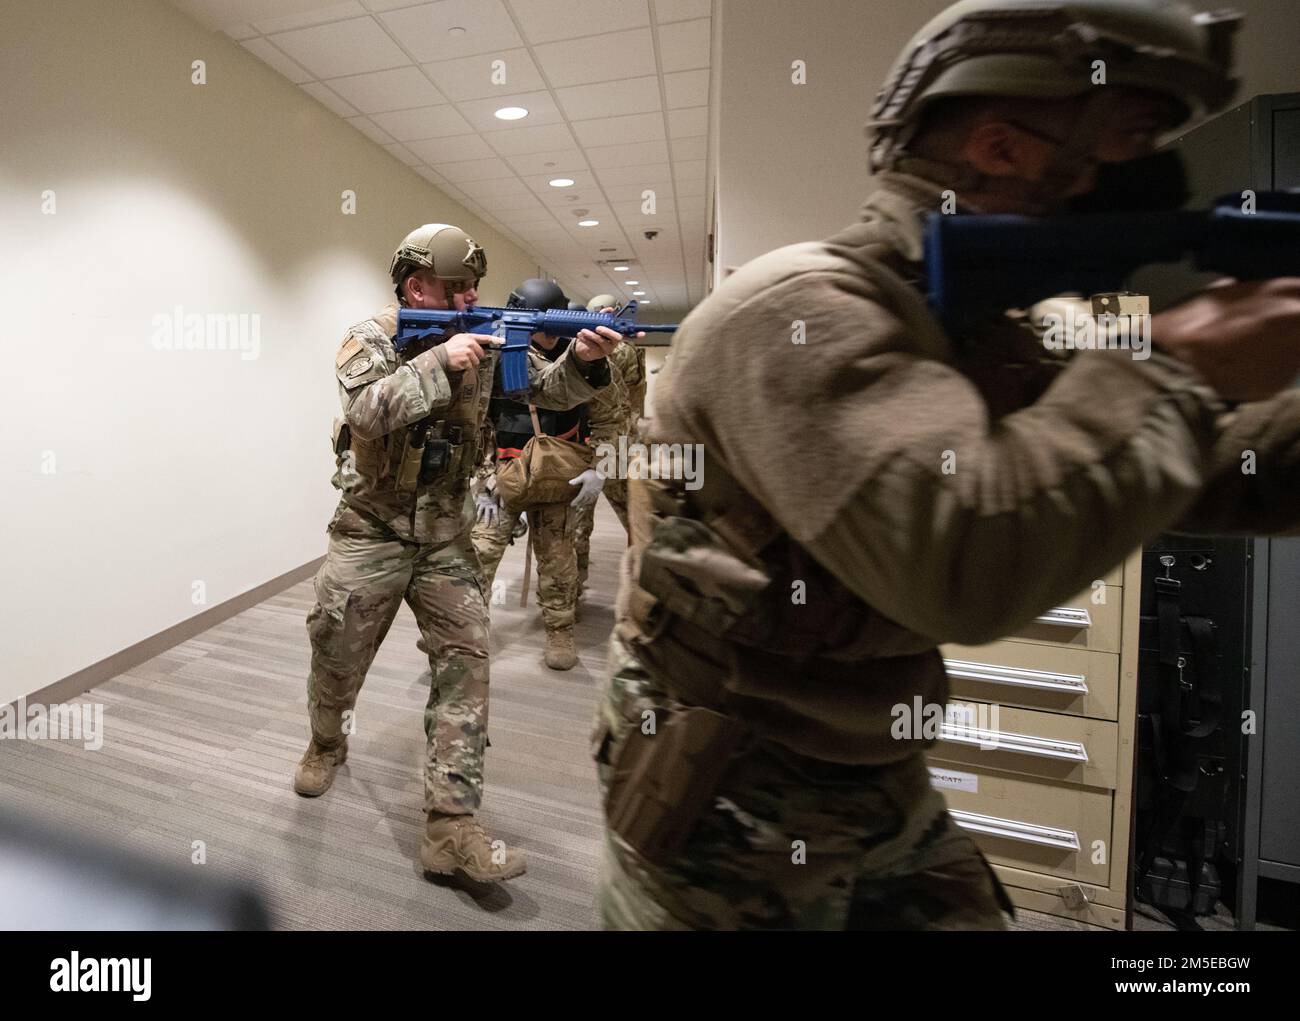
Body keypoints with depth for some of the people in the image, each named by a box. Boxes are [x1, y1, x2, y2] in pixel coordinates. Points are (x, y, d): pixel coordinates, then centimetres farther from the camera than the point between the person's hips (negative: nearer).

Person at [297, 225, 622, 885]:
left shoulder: (485, 337, 1)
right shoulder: (369, 339, -6)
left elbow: (550, 390, -2)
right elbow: (368, 410, -25)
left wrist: (584, 359, -23)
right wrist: (440, 361, -30)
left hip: (446, 538, 2)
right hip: (370, 532, -1)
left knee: (465, 661, -8)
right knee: (336, 656, 12)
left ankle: (451, 829, -2)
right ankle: (327, 743, 47)